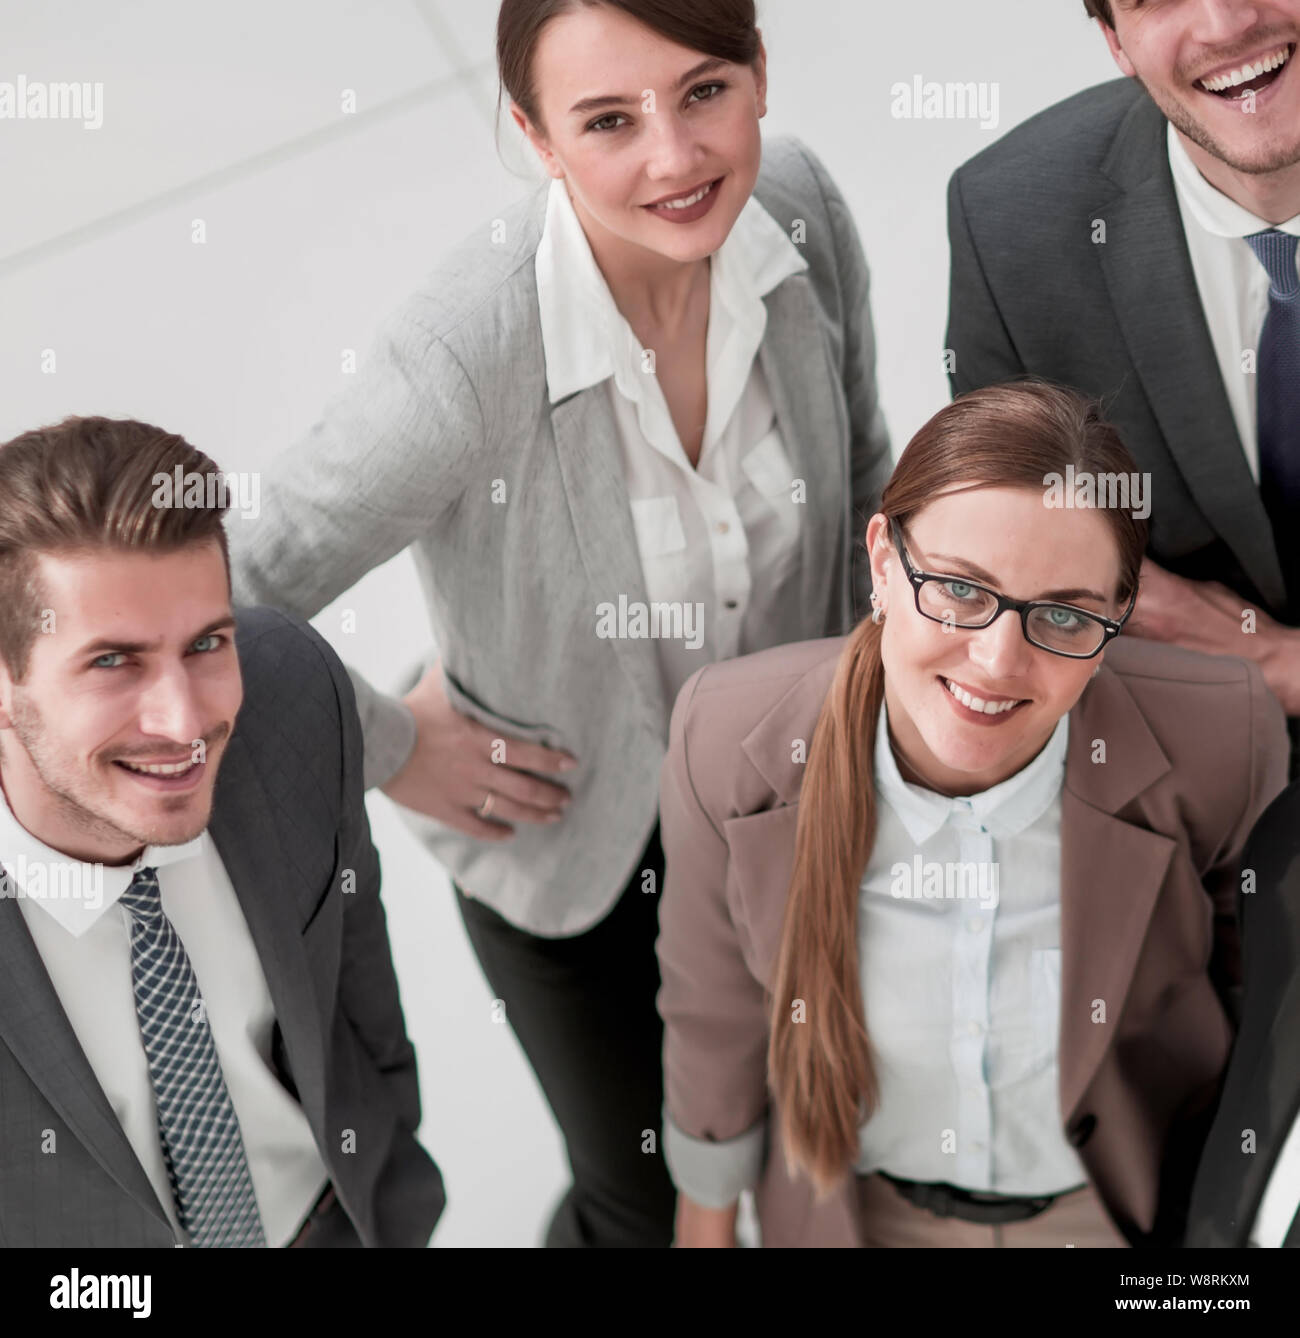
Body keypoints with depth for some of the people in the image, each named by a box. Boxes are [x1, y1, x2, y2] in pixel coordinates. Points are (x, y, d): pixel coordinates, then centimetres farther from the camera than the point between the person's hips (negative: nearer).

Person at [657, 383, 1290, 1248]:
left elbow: (1248, 969, -7)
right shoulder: (728, 741, -29)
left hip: (1121, 1205, 0)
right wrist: (704, 1223, 4)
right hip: (862, 1200, 1)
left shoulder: (1221, 741, -30)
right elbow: (715, 1009, -10)